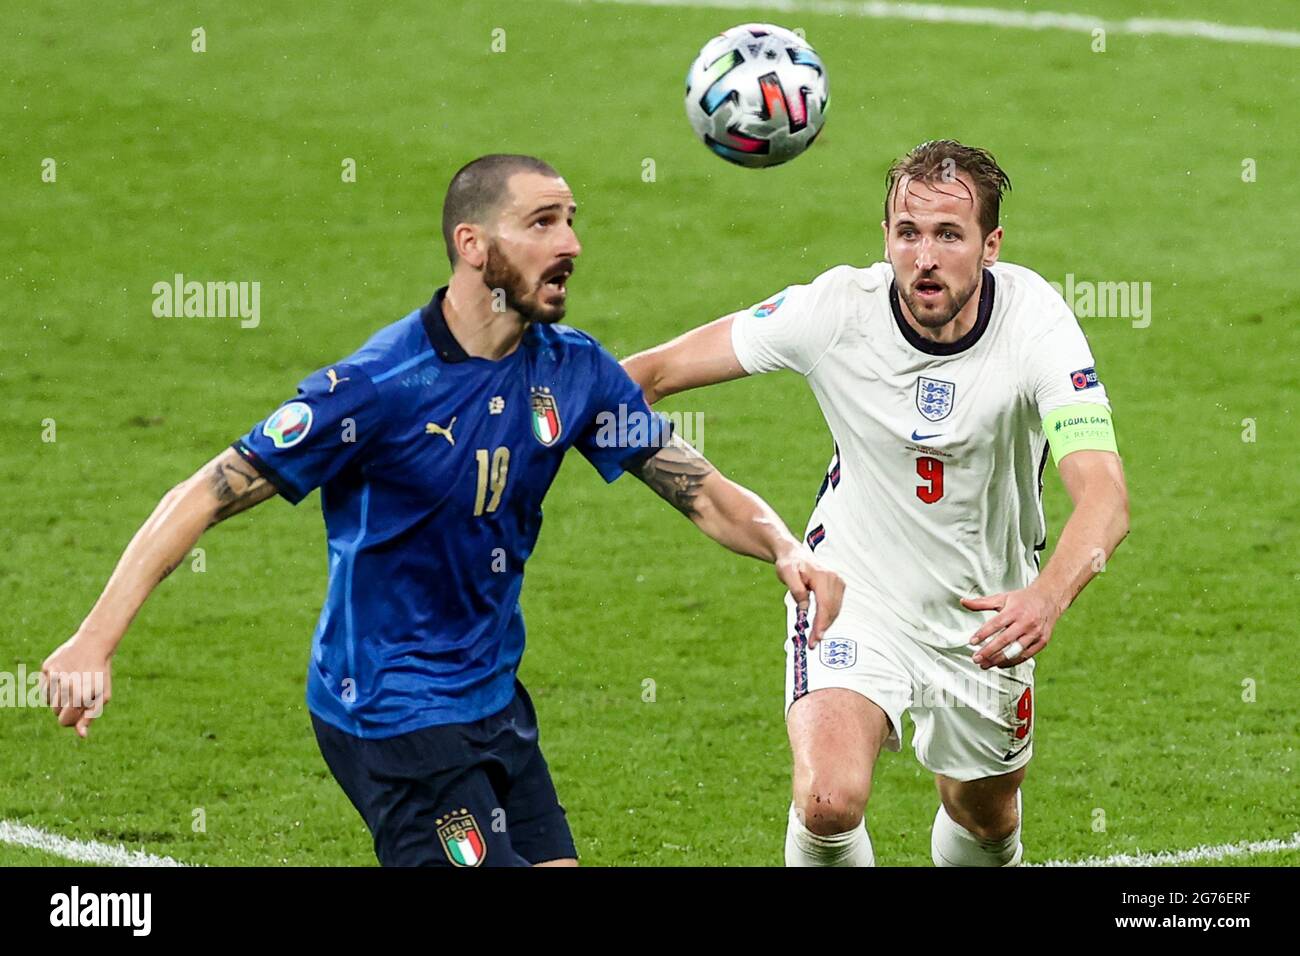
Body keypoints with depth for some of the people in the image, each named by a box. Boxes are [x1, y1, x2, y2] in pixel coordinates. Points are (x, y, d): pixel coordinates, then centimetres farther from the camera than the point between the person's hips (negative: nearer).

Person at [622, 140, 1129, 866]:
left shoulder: (1035, 321, -24)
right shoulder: (838, 309, -22)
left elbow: (1105, 495, -35)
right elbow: (656, 372, -12)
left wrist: (1049, 597, -55)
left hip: (986, 616, 1)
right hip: (855, 594, -1)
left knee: (985, 820, 18)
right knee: (829, 802, -24)